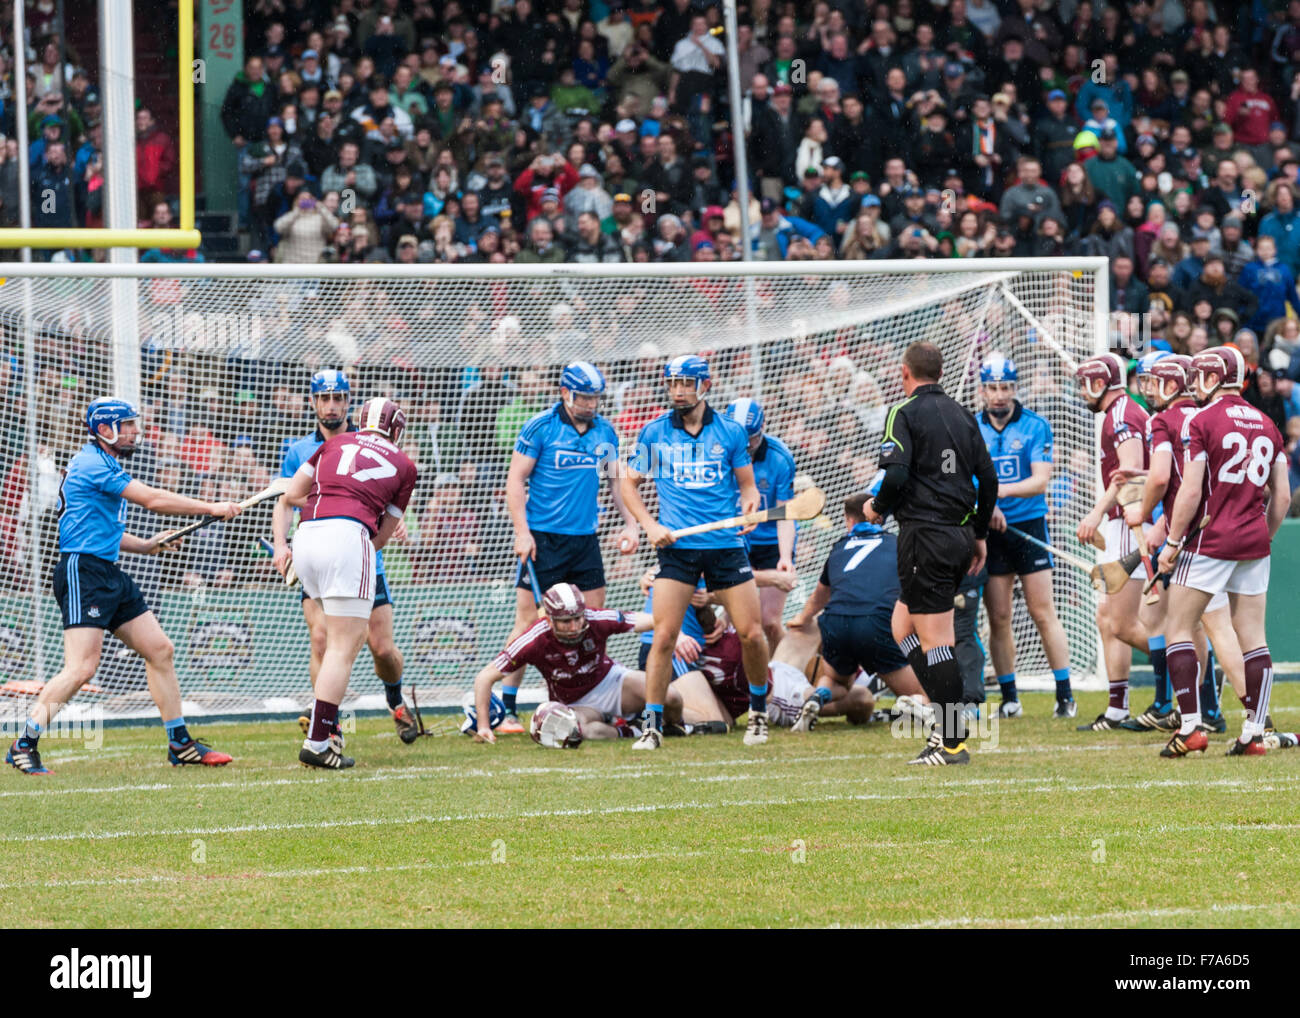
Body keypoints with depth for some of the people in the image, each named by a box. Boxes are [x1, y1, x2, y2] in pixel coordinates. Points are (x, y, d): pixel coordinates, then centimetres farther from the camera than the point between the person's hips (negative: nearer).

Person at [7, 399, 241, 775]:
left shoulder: (107, 467, 21)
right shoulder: (92, 464, -12)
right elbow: (152, 499, -15)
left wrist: (148, 546, 15)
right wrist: (212, 509, -10)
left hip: (110, 574, 10)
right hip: (83, 571, -10)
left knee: (160, 649, 8)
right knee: (81, 667, -17)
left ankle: (180, 744, 14)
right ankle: (24, 745, -11)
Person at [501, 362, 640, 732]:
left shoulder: (605, 432, 9)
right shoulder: (540, 428, -6)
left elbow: (616, 481, 19)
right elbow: (516, 480, -5)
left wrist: (630, 524, 7)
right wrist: (522, 532, -13)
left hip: (585, 537, 5)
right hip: (544, 538, -5)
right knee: (528, 621, -6)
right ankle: (506, 708, -3)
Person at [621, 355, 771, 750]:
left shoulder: (730, 432, 5)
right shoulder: (654, 433, 5)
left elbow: (747, 484, 13)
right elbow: (630, 483, 13)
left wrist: (750, 509, -9)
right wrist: (650, 525, -1)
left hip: (726, 544, 0)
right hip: (677, 545, 0)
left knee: (752, 634, -3)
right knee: (664, 635, -10)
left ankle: (758, 709, 20)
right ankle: (652, 724, -2)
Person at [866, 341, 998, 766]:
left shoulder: (904, 413, -7)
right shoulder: (962, 415, 13)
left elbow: (897, 473, -19)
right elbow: (988, 478, 13)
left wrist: (877, 507, 1)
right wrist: (979, 535, 22)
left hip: (925, 535, -7)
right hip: (960, 535, 7)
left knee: (934, 642, -6)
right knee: (902, 627, 16)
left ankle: (952, 740, -7)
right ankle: (947, 717, 7)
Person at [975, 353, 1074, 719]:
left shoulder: (1035, 426, -1)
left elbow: (1041, 481, -9)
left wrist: (1001, 490, -25)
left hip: (1029, 524, -2)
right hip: (990, 531, 2)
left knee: (1043, 614, -5)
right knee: (998, 618, 2)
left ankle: (1065, 695, -2)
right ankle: (1009, 698, 10)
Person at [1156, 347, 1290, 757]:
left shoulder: (1202, 423, -10)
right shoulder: (1267, 425, 10)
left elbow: (1190, 492, -14)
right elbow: (1282, 497, 11)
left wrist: (1172, 542, -6)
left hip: (1210, 539, -6)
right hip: (1254, 542, 6)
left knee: (1178, 629, 2)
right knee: (1253, 637, 6)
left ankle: (1190, 727, -6)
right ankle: (1253, 732, 4)